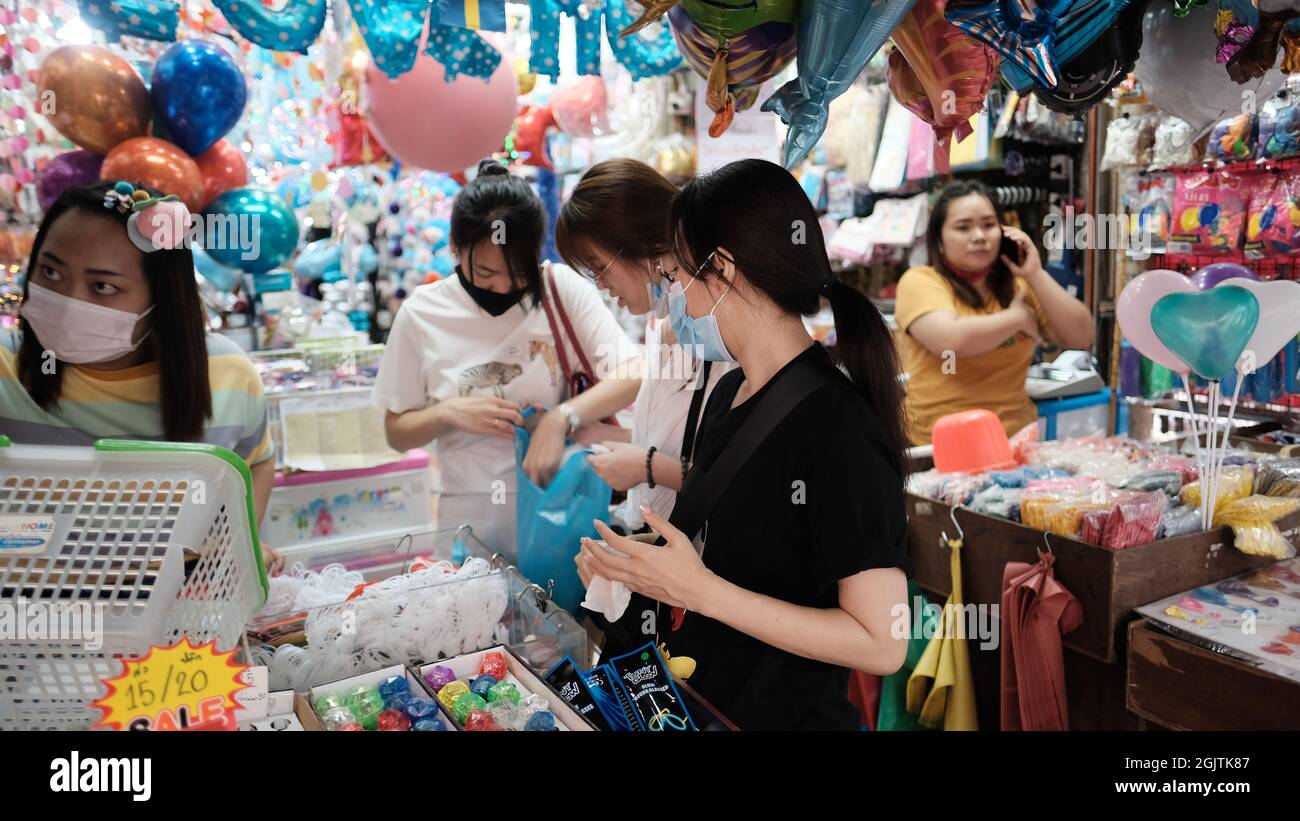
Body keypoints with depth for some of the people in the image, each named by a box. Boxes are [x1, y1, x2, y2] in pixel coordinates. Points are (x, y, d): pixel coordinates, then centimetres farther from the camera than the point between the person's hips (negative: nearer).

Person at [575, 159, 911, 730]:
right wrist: (628, 561, -3)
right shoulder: (729, 393, 4)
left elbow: (883, 643, -21)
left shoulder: (839, 427, -21)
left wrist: (699, 588, -23)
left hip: (778, 713, -6)